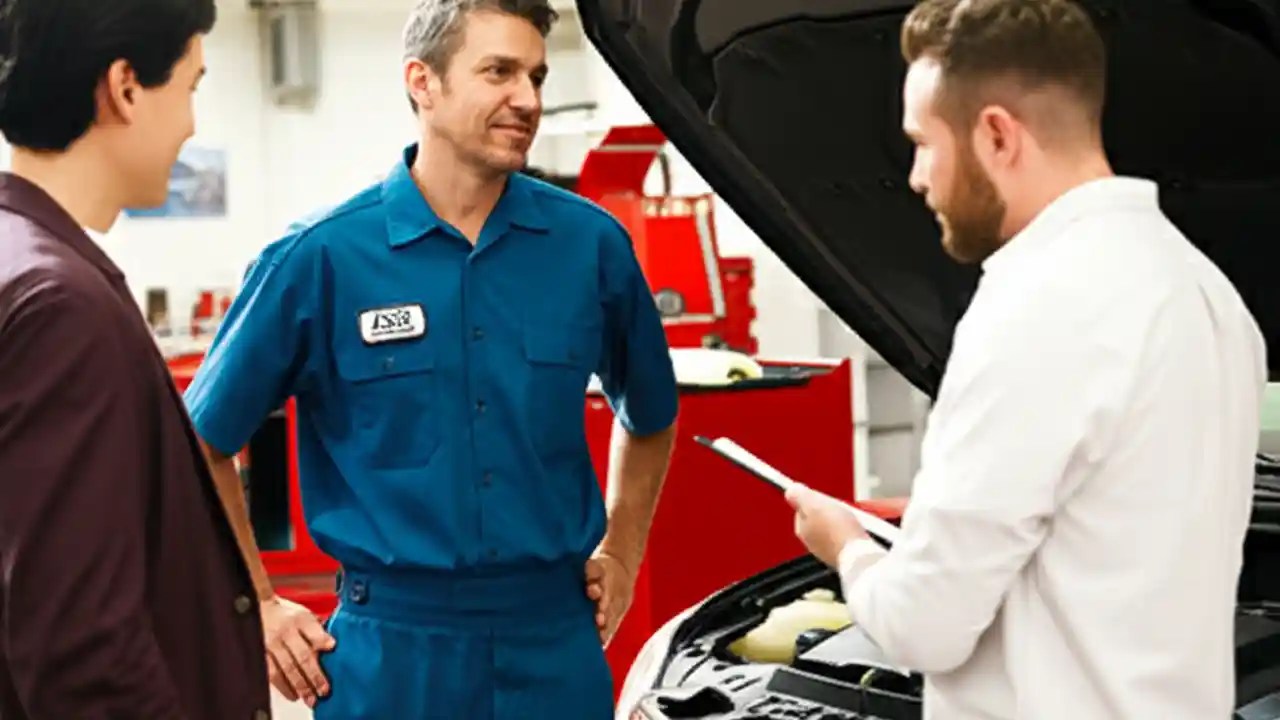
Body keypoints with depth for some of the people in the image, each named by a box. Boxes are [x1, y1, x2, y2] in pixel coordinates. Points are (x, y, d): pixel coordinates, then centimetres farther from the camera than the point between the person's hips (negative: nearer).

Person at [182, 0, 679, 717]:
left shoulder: (592, 245, 0)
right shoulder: (320, 258, -8)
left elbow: (649, 416, 17)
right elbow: (204, 443, 1)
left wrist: (620, 555, 11)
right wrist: (257, 609, 0)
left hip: (558, 642, 3)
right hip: (392, 651, -2)